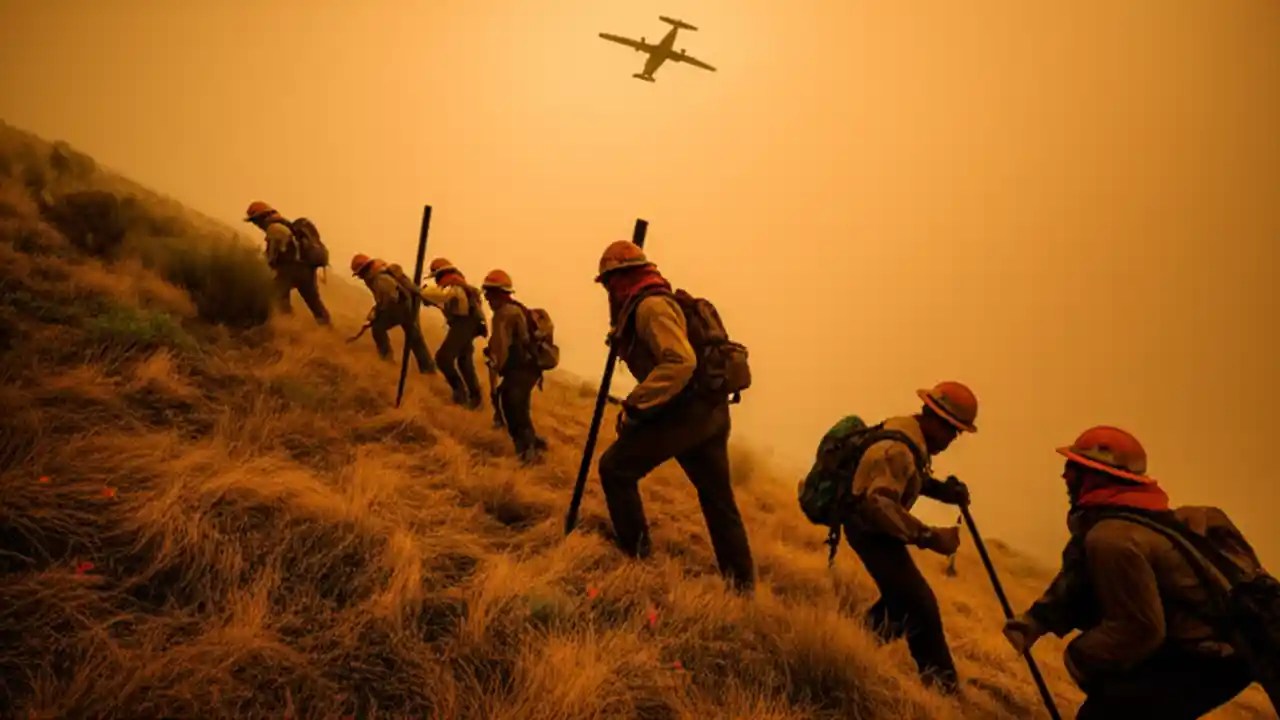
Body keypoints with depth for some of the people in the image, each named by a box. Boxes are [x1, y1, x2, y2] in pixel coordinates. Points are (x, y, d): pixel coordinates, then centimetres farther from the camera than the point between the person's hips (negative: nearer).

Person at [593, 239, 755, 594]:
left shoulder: (650, 305, -13)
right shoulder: (654, 302, 18)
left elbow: (680, 362, -26)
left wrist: (634, 405, -23)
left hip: (685, 412, -10)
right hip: (708, 411, 10)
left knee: (615, 467, 2)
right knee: (718, 499, 14)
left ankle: (637, 554, 8)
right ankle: (742, 582, 22)